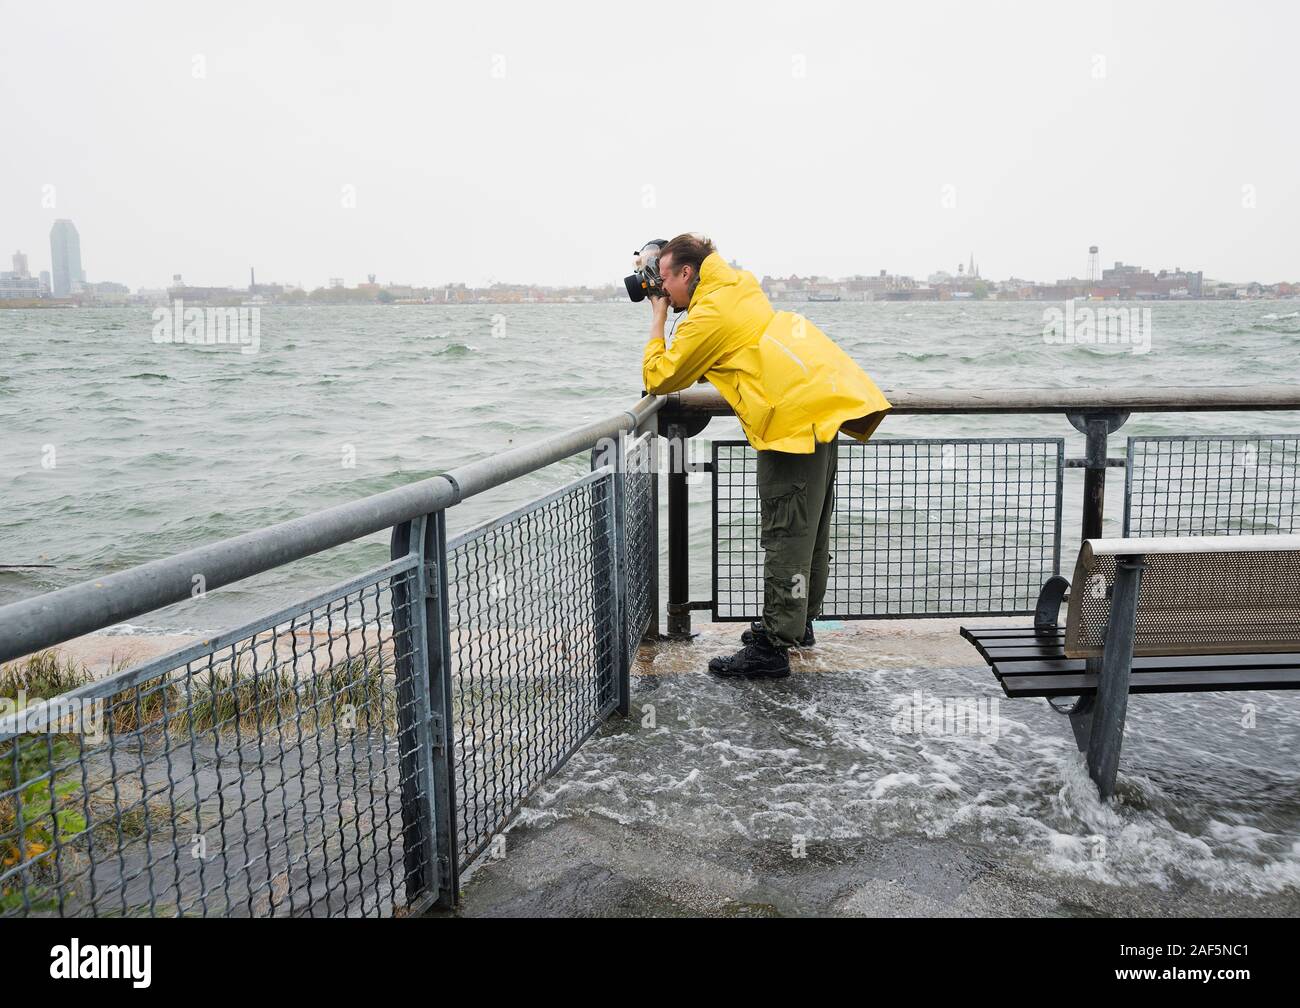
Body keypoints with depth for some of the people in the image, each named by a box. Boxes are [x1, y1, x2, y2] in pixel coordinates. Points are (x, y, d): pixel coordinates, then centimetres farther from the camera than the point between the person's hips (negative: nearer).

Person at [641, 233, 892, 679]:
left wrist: (657, 321, 8)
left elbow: (658, 379, -2)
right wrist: (668, 316, 22)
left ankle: (772, 647, -1)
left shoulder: (709, 317, -9)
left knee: (785, 537, -6)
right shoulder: (739, 291, 20)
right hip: (824, 404, 10)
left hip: (795, 419, -10)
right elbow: (701, 361, 29)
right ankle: (798, 623, 32)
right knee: (810, 529, 18)